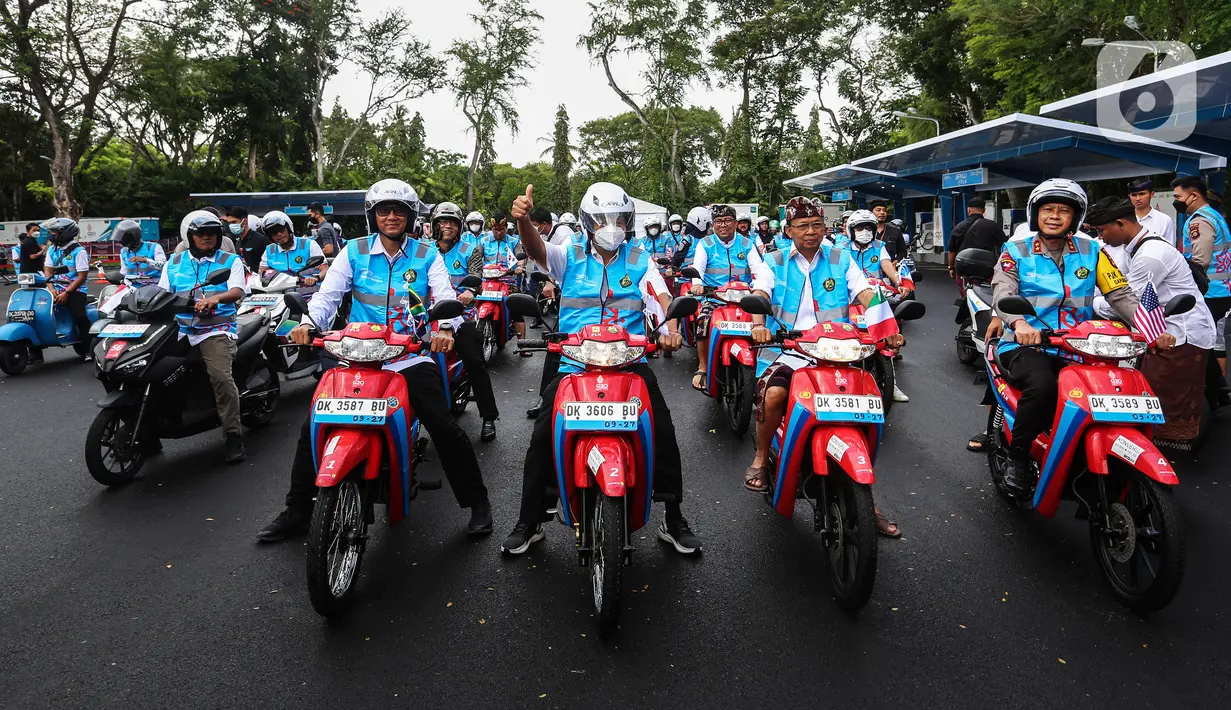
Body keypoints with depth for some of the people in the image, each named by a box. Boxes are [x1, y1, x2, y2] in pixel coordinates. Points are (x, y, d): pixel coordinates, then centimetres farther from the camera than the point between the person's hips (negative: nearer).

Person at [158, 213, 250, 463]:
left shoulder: (231, 261, 8)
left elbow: (237, 291, -8)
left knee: (221, 376, -25)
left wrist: (215, 297, -29)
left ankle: (234, 436, -19)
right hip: (180, 329, 4)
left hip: (216, 329, -4)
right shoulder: (174, 262, 19)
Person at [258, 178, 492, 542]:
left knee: (446, 429, -14)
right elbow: (328, 294, 2)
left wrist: (445, 328, -27)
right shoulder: (354, 251, 7)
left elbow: (445, 297, -5)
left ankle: (477, 502, 6)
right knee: (314, 427, -4)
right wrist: (308, 322, -19)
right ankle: (297, 511, 15)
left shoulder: (427, 255, 5)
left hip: (411, 357, -2)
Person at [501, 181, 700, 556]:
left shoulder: (639, 261, 8)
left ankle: (674, 520, 13)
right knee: (542, 437, -6)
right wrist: (523, 220, -35)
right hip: (575, 364, 0)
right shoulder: (571, 257, 5)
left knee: (663, 434, -6)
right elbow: (536, 250, -13)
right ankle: (529, 523, 12)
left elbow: (663, 297, -5)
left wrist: (671, 329, -27)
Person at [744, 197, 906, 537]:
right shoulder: (774, 263, 10)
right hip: (786, 351, -2)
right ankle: (761, 457, -3)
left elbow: (867, 294, 0)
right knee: (773, 393, -32)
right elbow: (759, 295, -8)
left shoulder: (841, 260, 13)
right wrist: (759, 324, -31)